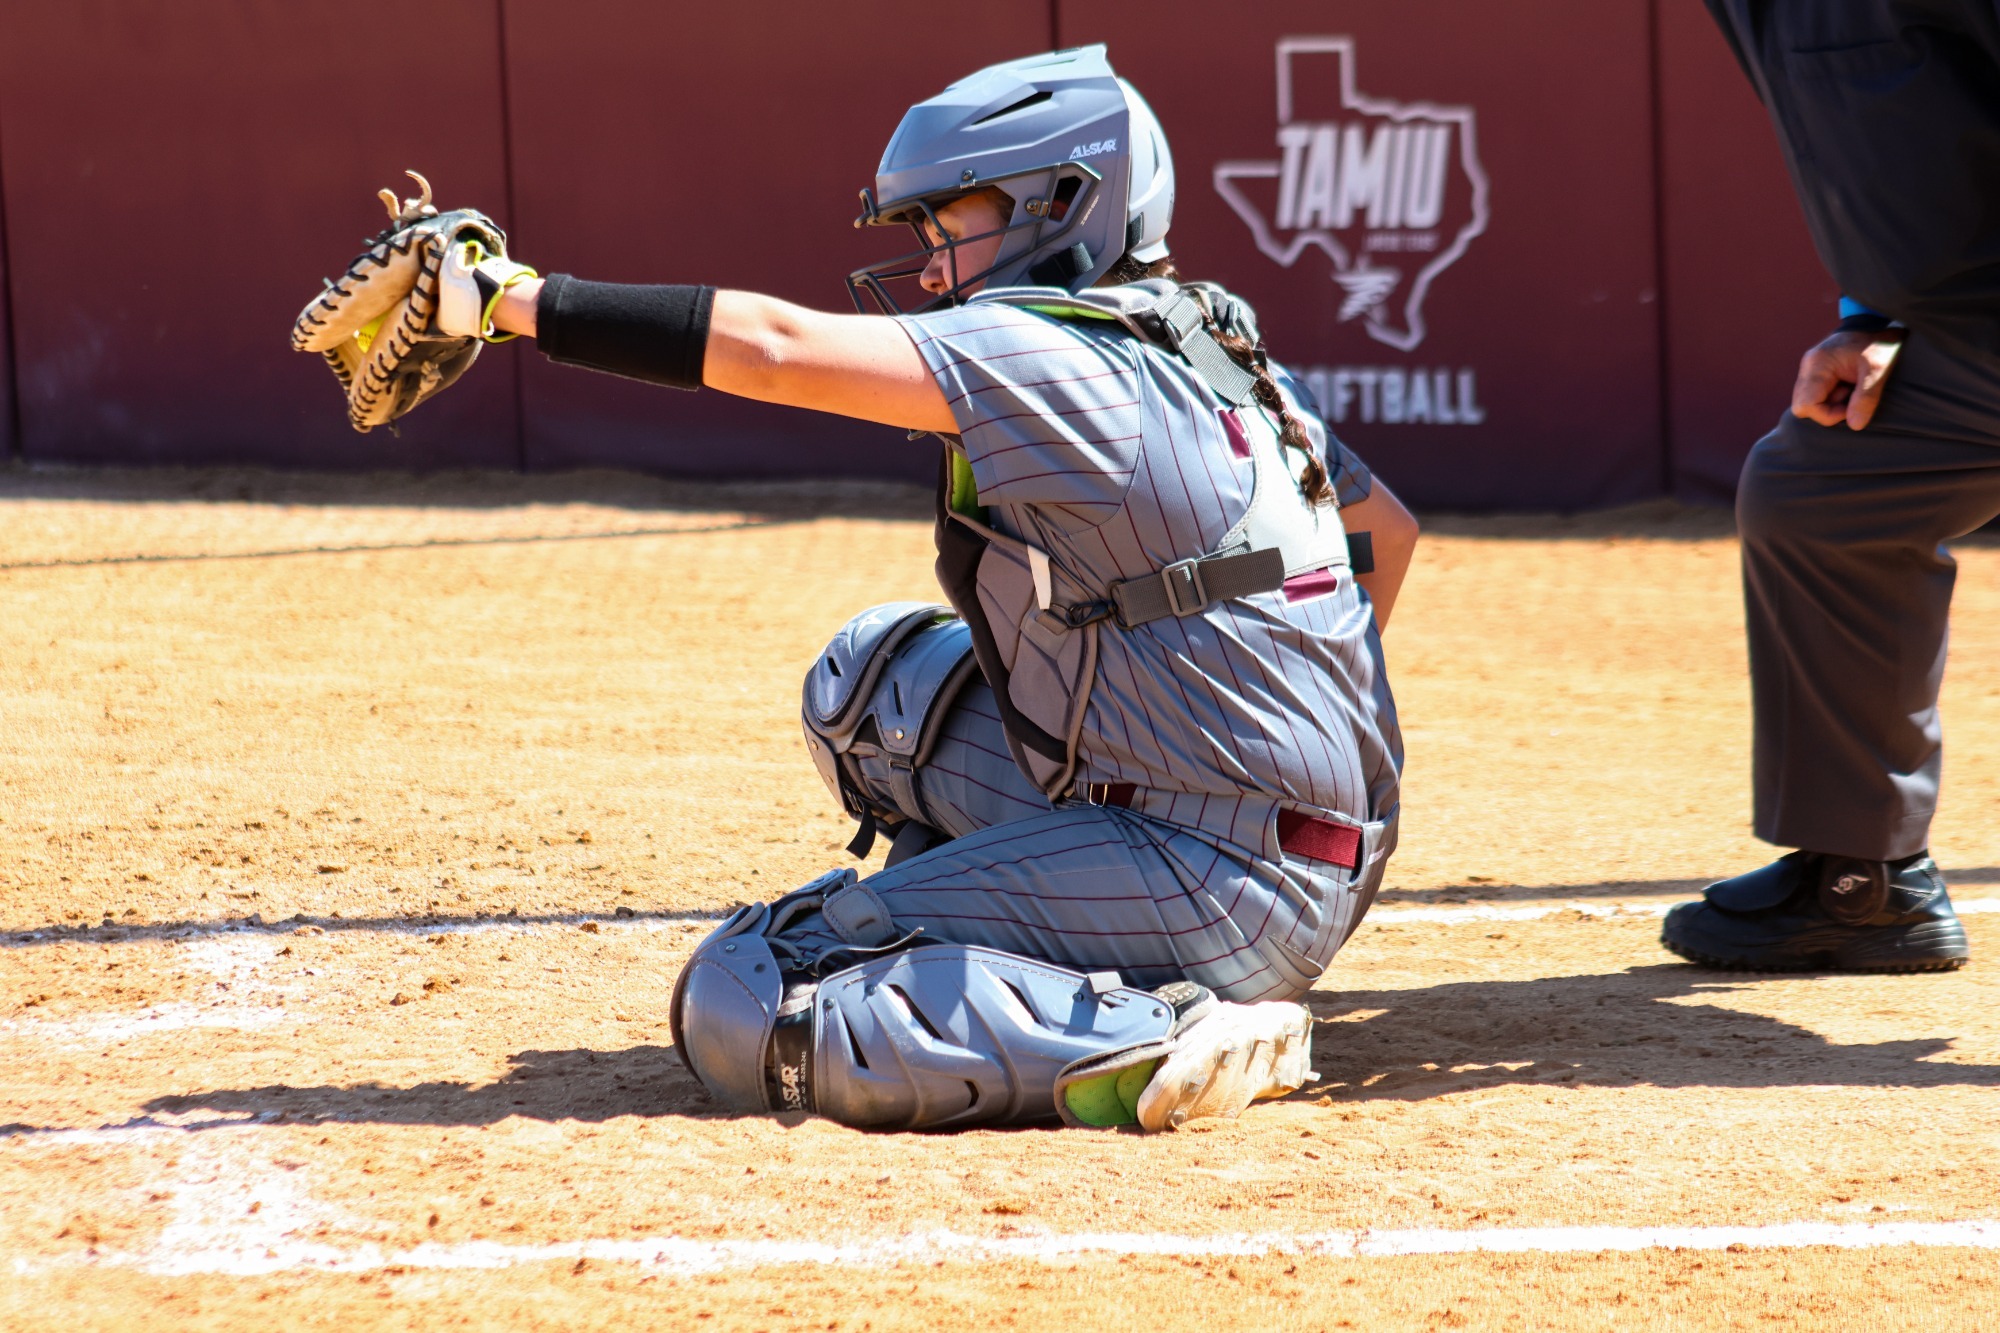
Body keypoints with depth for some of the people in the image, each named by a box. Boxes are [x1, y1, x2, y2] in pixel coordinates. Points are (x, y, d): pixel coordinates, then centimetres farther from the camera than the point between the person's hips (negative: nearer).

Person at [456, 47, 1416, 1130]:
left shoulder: (1040, 356, -15)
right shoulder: (1220, 356, 13)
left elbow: (772, 349, -23)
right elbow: (1388, 531, 24)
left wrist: (514, 300, -19)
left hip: (1219, 887, -10)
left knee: (740, 1009, -13)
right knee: (876, 677, 22)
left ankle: (1144, 1042, -20)